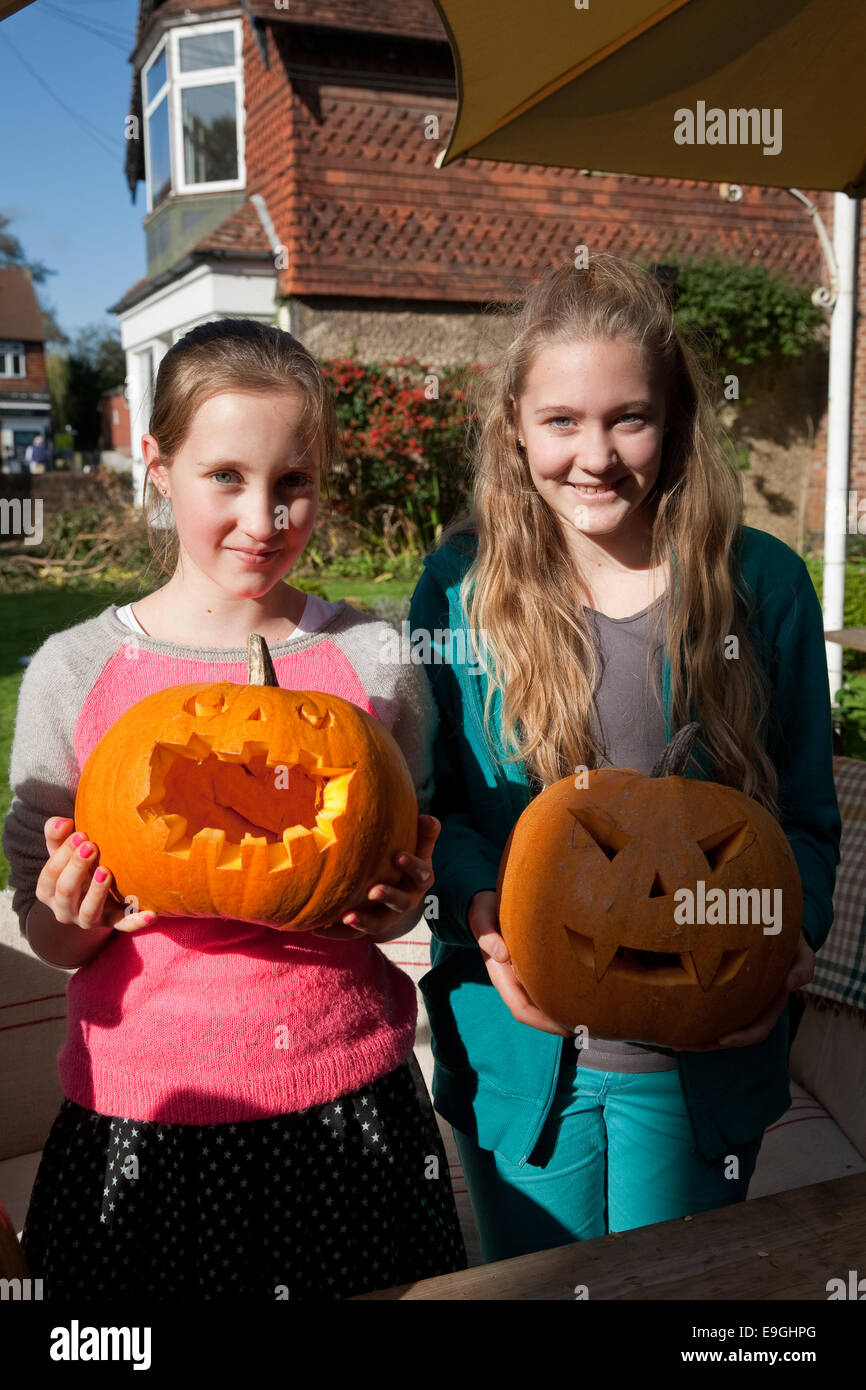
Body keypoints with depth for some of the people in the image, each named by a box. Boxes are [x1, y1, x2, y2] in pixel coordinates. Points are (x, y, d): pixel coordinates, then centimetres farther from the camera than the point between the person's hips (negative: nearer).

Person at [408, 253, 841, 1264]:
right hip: (522, 1053, 0)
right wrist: (488, 912, -19)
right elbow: (421, 800, -1)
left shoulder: (762, 586, -6)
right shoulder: (461, 586, -7)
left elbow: (806, 814, 1)